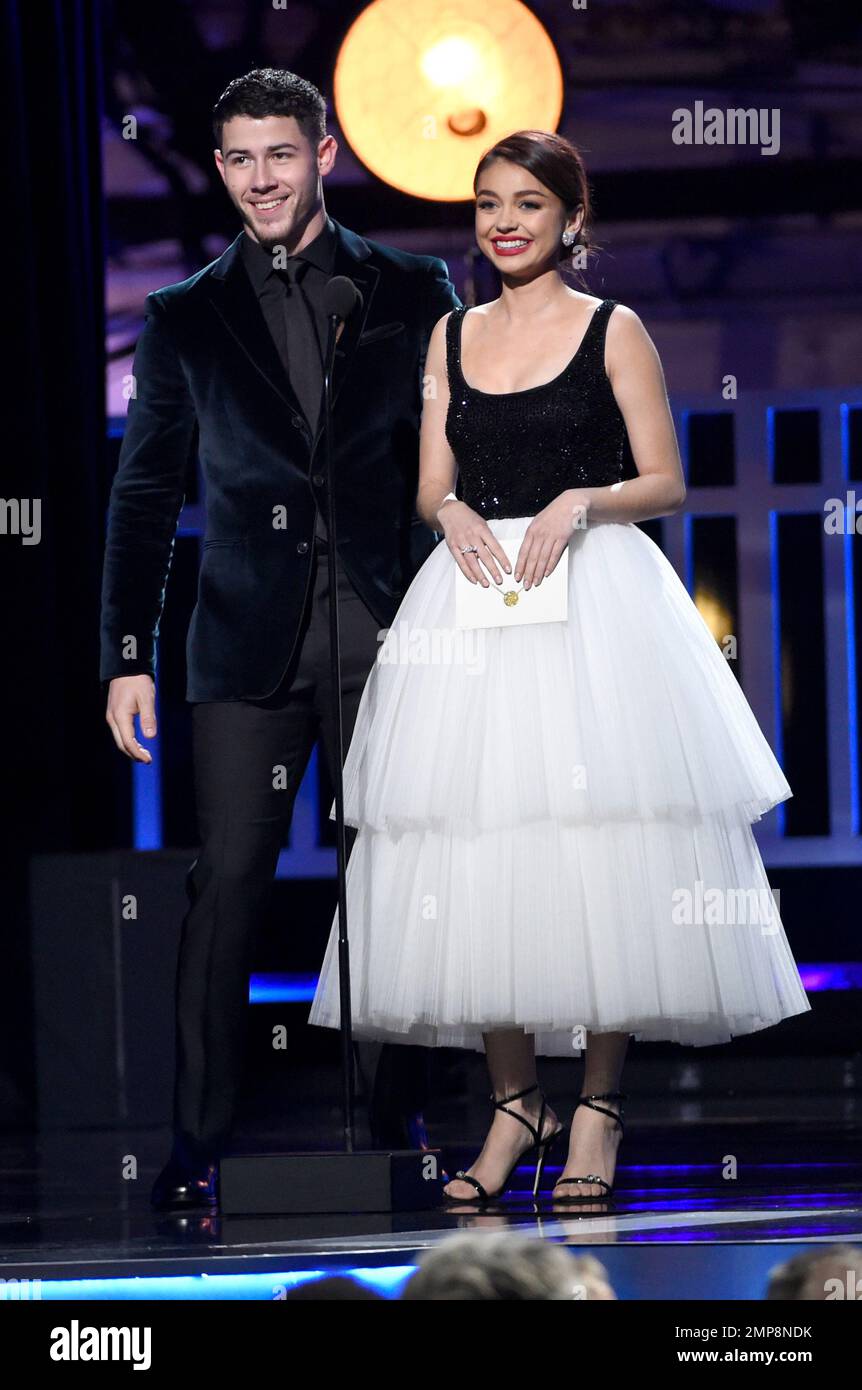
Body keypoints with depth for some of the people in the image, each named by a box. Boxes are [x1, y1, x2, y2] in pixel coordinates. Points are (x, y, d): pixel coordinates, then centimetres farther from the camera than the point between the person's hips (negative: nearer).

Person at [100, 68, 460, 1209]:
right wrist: (127, 656, 5)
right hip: (250, 639, 0)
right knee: (228, 881, -6)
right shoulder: (187, 319, 12)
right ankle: (198, 1145, -3)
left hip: (387, 630, 0)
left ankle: (396, 1125, 11)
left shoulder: (413, 293, 11)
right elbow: (145, 495, 13)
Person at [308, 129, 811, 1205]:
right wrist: (453, 513, -8)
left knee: (596, 847, -6)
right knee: (481, 856, -1)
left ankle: (598, 1108, 3)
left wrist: (582, 501, -16)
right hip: (474, 589, 4)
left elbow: (665, 482, 1)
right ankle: (515, 1100, 9)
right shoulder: (453, 336, 13)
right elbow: (431, 487, 14)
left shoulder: (613, 331, 2)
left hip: (592, 594, -4)